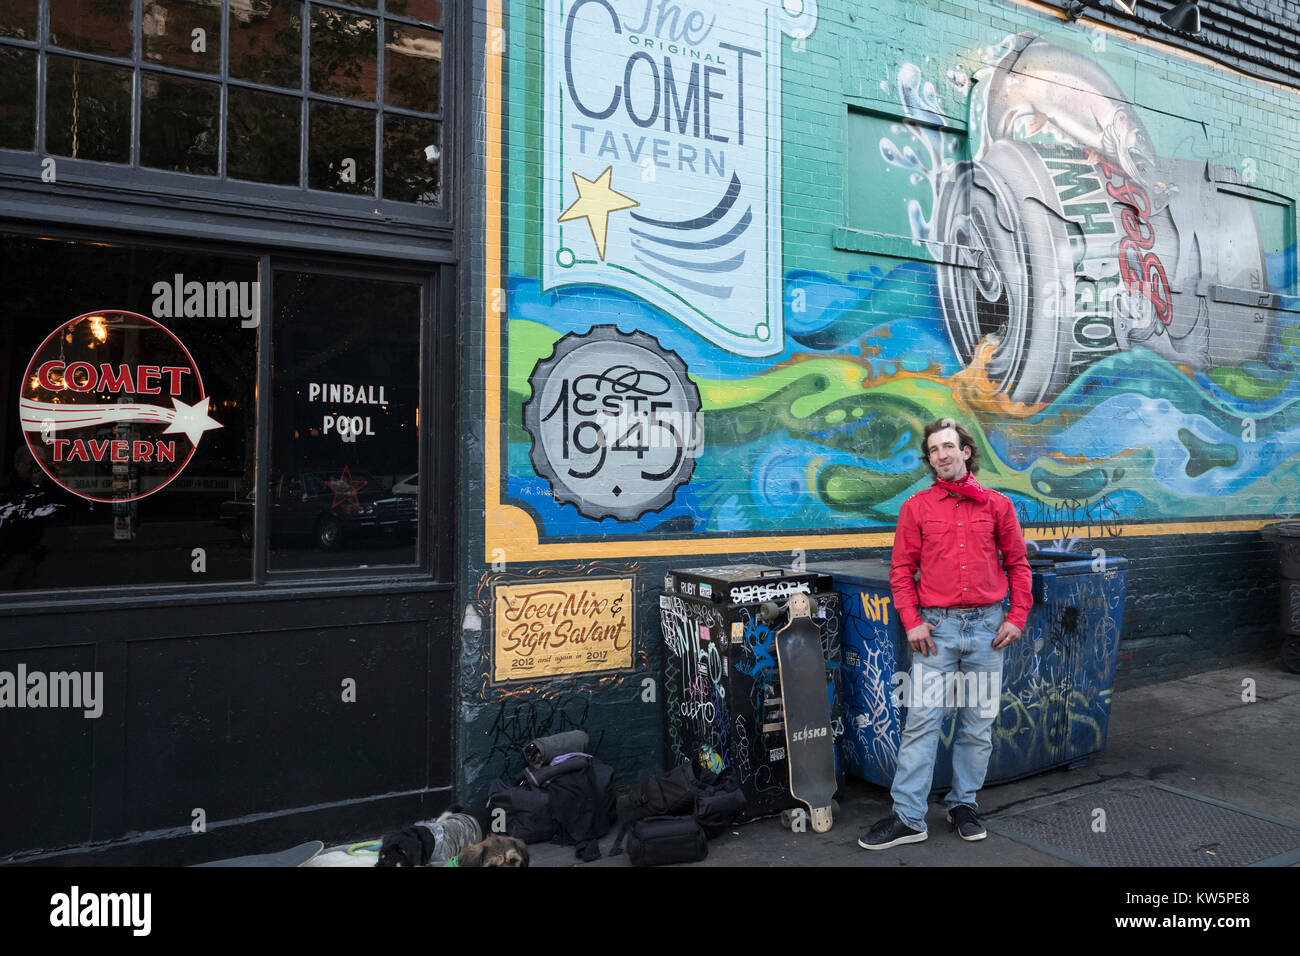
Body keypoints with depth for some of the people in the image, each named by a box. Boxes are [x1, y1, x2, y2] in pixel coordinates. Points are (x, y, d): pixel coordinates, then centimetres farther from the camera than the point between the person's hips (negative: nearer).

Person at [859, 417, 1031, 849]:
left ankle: (964, 804, 25)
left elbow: (1017, 563, 10)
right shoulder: (916, 507, 4)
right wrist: (912, 621, -6)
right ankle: (908, 817, 3)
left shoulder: (997, 505, 7)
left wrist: (1017, 617, 1)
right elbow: (902, 569, 3)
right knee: (922, 720, -4)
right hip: (937, 627, -1)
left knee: (979, 723, 9)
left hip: (987, 626, 2)